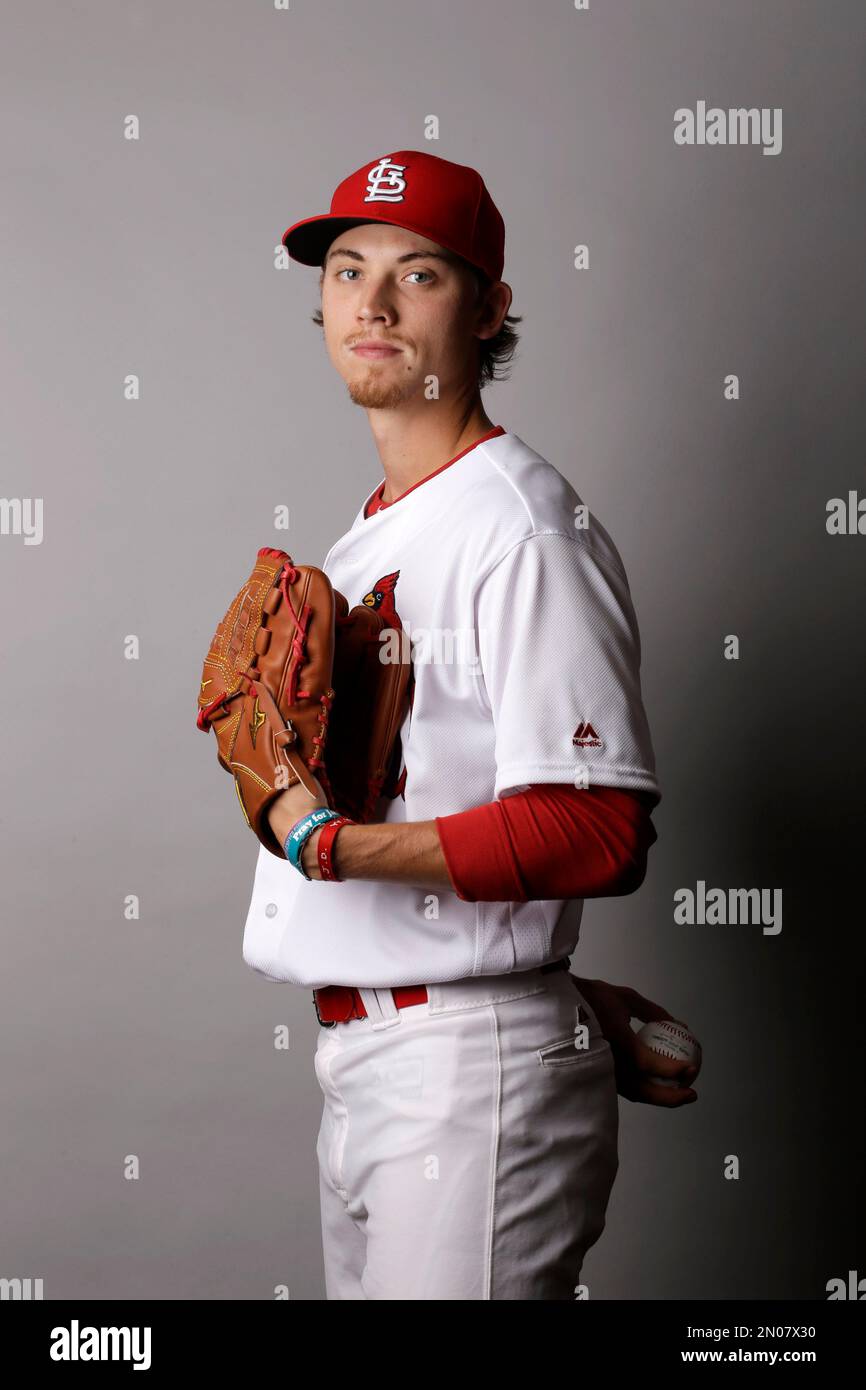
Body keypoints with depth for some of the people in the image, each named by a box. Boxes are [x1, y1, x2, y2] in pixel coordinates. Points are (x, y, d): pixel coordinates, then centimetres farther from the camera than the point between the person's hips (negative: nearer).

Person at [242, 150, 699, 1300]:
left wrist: (327, 845, -18)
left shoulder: (523, 527, -13)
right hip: (359, 1062, 9)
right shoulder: (371, 534, 16)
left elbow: (598, 833, -22)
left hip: (472, 1074, -8)